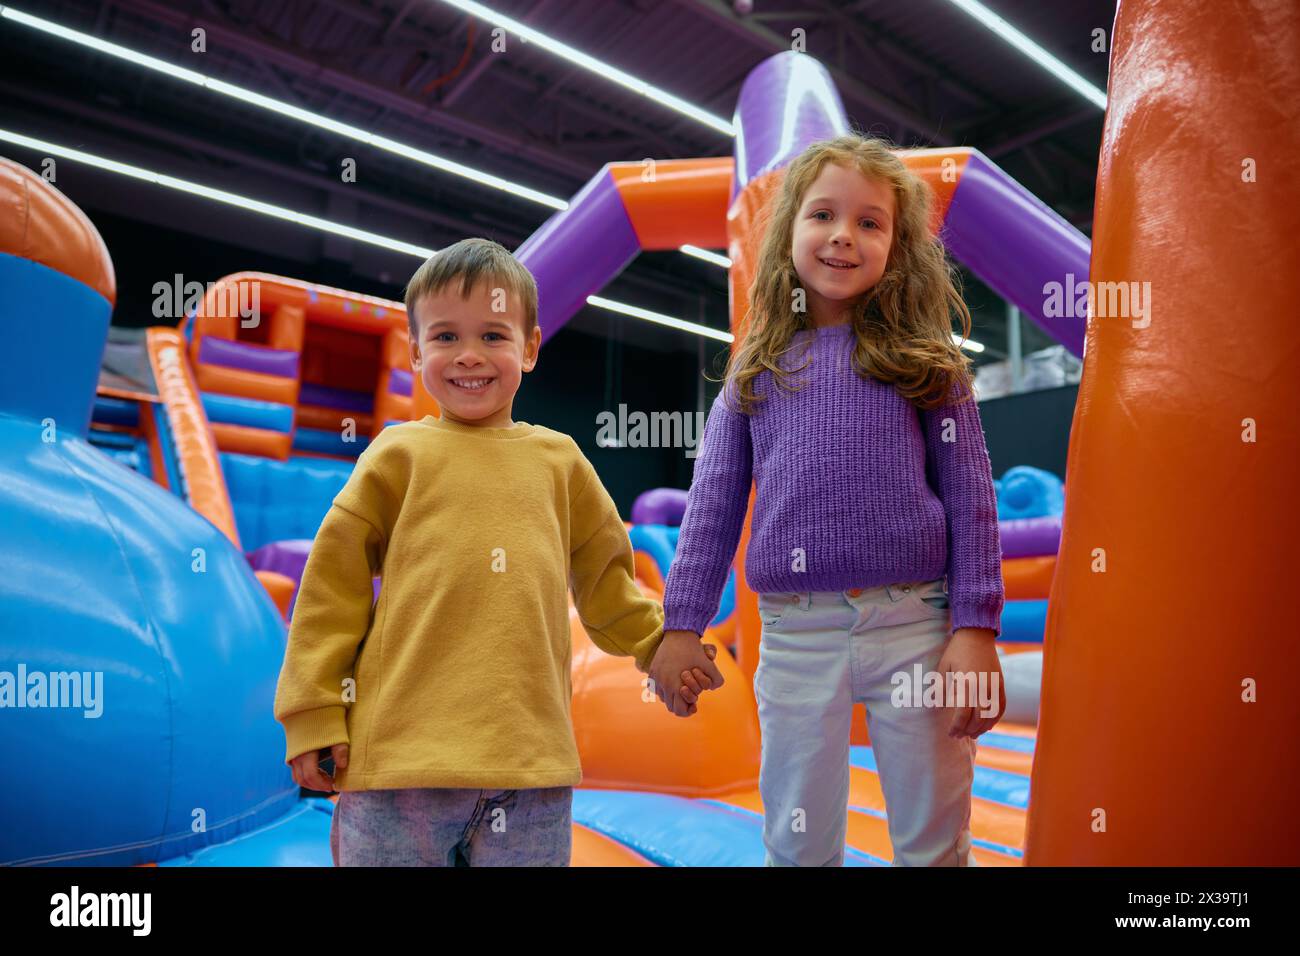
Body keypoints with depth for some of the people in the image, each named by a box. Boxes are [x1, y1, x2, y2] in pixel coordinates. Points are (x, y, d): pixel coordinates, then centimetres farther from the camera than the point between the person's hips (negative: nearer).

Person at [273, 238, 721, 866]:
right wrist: (313, 712, 1)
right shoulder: (400, 455, 3)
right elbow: (334, 581, 3)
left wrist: (656, 644, 25)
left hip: (533, 763, 3)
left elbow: (603, 572, 22)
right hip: (401, 755, -2)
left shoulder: (558, 461, 11)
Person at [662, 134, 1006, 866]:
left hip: (914, 624, -1)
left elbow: (970, 499, 1)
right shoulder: (756, 373, 7)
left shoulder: (926, 363, 3)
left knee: (935, 843, 13)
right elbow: (713, 508, 7)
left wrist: (976, 629, -5)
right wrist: (681, 626, 4)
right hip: (796, 633, 2)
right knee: (798, 843, 15)